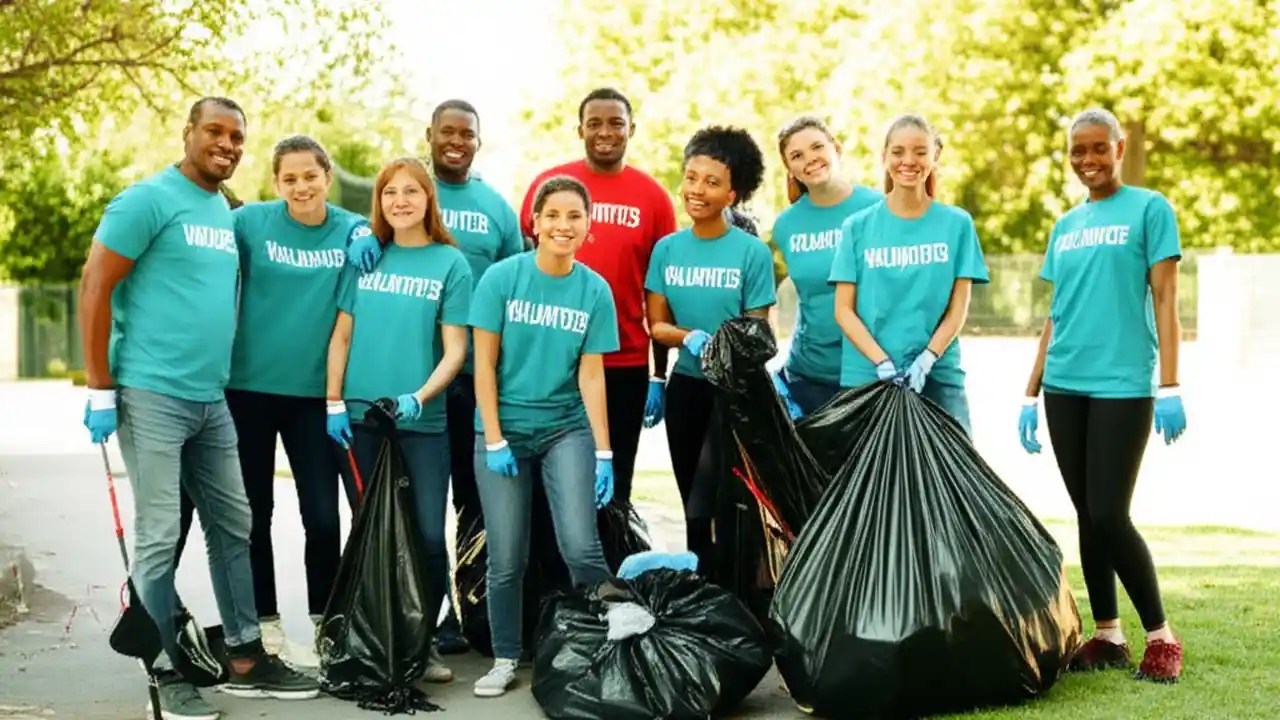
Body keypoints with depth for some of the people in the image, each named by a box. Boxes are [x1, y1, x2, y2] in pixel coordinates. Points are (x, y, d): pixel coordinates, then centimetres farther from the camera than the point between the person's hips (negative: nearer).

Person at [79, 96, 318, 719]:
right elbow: (95, 288, -11)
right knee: (158, 538, -2)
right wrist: (100, 388, -13)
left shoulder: (227, 213, 13)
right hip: (152, 394, -8)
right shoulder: (148, 200, -9)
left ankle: (246, 659, 22)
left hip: (211, 399, 8)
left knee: (232, 528, 12)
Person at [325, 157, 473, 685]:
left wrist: (419, 397, -18)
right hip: (360, 419, 2)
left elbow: (455, 349, -4)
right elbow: (342, 335, 10)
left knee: (428, 536, -4)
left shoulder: (450, 262, 1)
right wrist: (333, 403, 1)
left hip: (422, 422, -2)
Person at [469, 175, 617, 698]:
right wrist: (494, 440, -9)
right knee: (506, 558, 2)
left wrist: (603, 451, -4)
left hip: (567, 428, 1)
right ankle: (506, 659, 19)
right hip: (504, 428, 0)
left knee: (581, 547, -11)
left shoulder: (595, 290, -2)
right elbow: (485, 364, -5)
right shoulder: (502, 277, -6)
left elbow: (591, 373, 0)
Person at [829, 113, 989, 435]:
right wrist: (882, 362, -13)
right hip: (866, 377, 0)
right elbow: (844, 309, 1)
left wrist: (926, 359, -14)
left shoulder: (957, 224, 6)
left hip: (939, 377, 0)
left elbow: (958, 308, 2)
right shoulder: (858, 227, 5)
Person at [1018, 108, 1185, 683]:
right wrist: (1031, 394, 14)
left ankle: (1161, 636, 5)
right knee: (1086, 515, 7)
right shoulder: (1065, 226, 16)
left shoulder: (1149, 209, 0)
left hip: (1123, 384, -5)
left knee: (1109, 515, -10)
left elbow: (1164, 299, -5)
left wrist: (1170, 386, -13)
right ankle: (1107, 635, 16)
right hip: (1064, 387, 6)